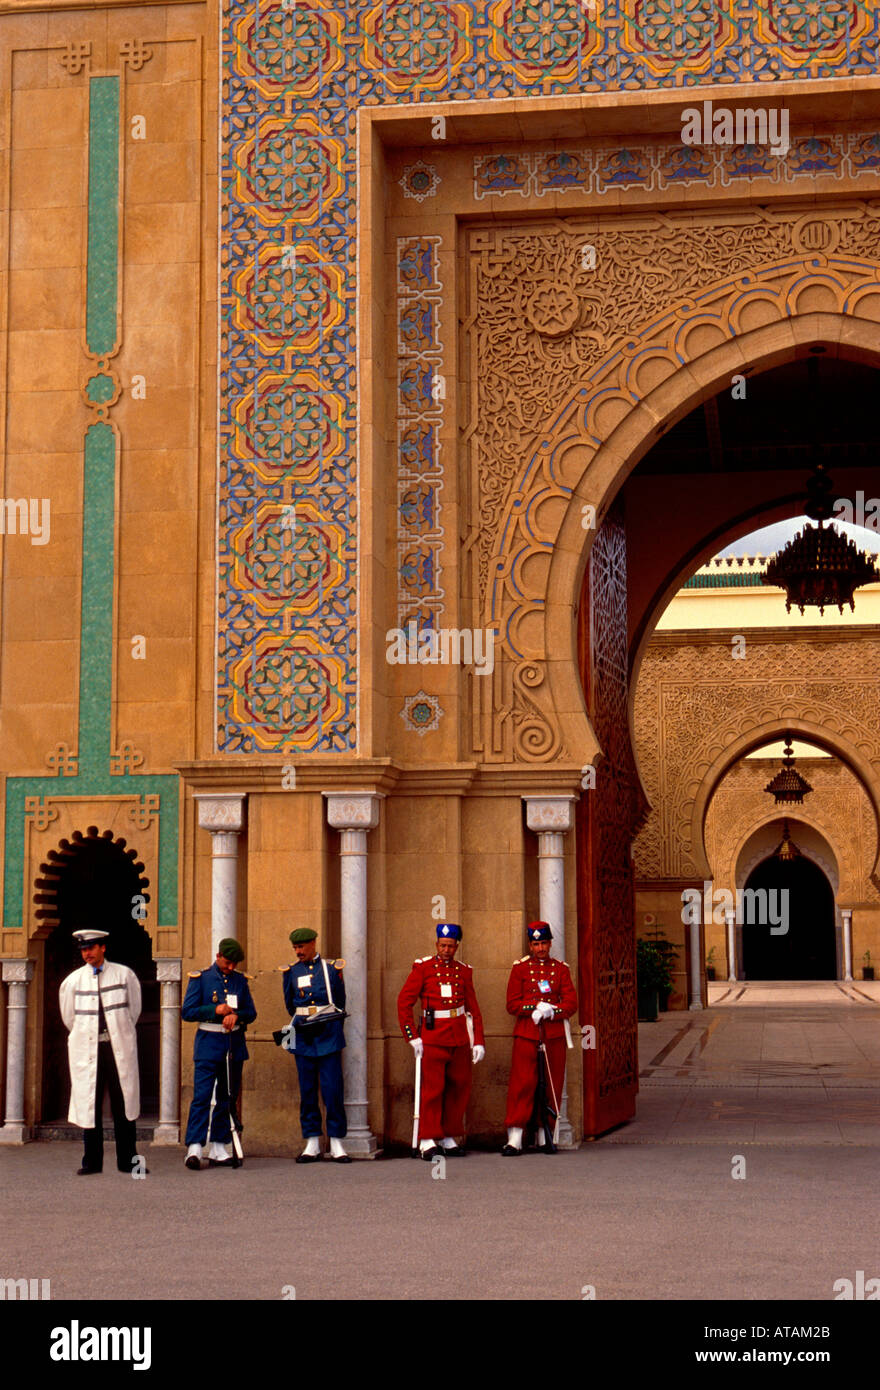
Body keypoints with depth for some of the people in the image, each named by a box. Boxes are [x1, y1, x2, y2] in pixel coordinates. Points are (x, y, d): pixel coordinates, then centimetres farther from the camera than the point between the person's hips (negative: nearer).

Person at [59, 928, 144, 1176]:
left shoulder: (124, 975, 4)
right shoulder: (73, 981, 6)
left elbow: (134, 1009, 13)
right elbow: (68, 1016, 18)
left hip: (120, 1047, -1)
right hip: (86, 1048, 1)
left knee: (124, 1104, 0)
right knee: (88, 1103, 0)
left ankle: (127, 1160, 5)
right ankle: (92, 1160, 7)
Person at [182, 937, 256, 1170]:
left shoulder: (240, 981, 12)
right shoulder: (200, 978, 1)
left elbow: (251, 1012, 11)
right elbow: (188, 1011, -3)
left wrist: (236, 1015, -10)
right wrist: (215, 1010, -15)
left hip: (235, 1046, 4)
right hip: (209, 1045, -4)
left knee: (228, 1099, 6)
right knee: (202, 1096, -12)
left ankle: (219, 1149, 12)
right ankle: (194, 1148, -15)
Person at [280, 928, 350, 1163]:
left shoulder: (332, 968, 4)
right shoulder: (291, 972, 8)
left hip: (328, 1036, -2)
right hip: (303, 1038, 2)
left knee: (333, 1090, -4)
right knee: (307, 1091, 3)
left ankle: (336, 1144, 0)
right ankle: (312, 1144, 8)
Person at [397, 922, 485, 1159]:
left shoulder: (464, 971, 9)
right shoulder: (423, 967, -2)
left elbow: (473, 1008, 11)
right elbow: (404, 1002, -4)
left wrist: (478, 1041, 4)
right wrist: (412, 1037, -8)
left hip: (460, 1038, 4)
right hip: (433, 1037, -4)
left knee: (459, 1088, 7)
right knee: (432, 1089, -7)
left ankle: (450, 1138, 18)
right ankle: (428, 1142, -4)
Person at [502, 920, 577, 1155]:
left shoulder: (561, 968, 8)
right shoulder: (520, 967, 5)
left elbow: (571, 1003, 2)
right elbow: (512, 1004, 0)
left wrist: (551, 1011, -15)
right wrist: (536, 1008, -14)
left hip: (554, 1033, 2)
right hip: (526, 1033, -2)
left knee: (552, 1085, 4)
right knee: (522, 1083, -7)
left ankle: (544, 1136, 13)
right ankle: (515, 1138, -7)